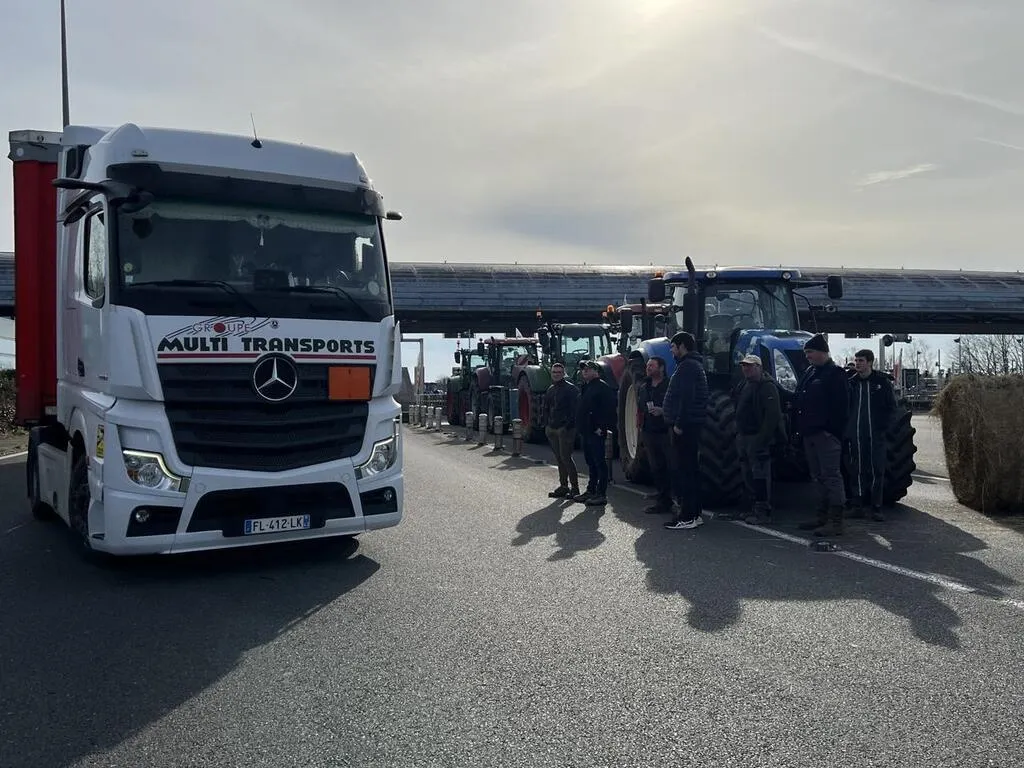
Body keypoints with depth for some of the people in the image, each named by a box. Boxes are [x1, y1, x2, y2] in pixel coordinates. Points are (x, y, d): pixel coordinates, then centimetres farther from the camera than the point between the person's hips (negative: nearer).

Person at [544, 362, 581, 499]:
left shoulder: (571, 389, -8)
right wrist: (547, 424, 12)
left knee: (566, 457, -10)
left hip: (565, 429, -8)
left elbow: (575, 409, -13)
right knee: (559, 459, 11)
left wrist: (568, 425, -17)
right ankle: (563, 486, 17)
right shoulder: (550, 389, 16)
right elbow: (546, 408, 23)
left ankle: (574, 487, -4)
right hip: (552, 429, 8)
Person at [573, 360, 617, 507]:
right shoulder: (585, 387, 18)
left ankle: (601, 495, -3)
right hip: (585, 432, 10)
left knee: (599, 463, -5)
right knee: (590, 463, 15)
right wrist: (580, 427, 18)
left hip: (596, 432, -10)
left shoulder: (601, 386, -11)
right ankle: (590, 491, 23)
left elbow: (611, 407, -19)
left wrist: (603, 427, -21)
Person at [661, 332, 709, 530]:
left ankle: (688, 517, -8)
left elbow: (686, 397, -23)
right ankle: (694, 513, 19)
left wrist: (679, 423, -23)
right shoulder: (693, 365, 20)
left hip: (684, 426, -11)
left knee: (684, 470, -9)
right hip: (690, 425, 11)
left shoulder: (687, 366, -13)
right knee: (690, 469, 13)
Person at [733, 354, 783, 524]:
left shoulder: (767, 386, -11)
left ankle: (763, 512, -3)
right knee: (748, 475, 14)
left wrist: (762, 438, -24)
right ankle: (757, 507, 23)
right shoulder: (744, 385, 18)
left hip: (757, 438, -10)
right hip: (744, 436, 10)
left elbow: (772, 414, -19)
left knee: (760, 475, -8)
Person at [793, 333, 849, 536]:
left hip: (826, 434, -9)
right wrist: (800, 427, 14)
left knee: (831, 475, -7)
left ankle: (836, 521, -5)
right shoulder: (809, 372, 17)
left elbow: (841, 405, -16)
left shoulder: (835, 373, -9)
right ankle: (822, 516, 24)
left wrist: (834, 430, -21)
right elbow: (799, 399, 21)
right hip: (810, 433, 9)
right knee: (818, 477, 15)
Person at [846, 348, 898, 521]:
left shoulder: (882, 381, 1)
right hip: (856, 435, 2)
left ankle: (876, 507, 6)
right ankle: (859, 505, 11)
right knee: (857, 471, 4)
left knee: (877, 471, 0)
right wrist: (848, 428, 0)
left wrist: (884, 427, -7)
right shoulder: (851, 382, 8)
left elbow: (892, 407, 3)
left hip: (877, 435, -2)